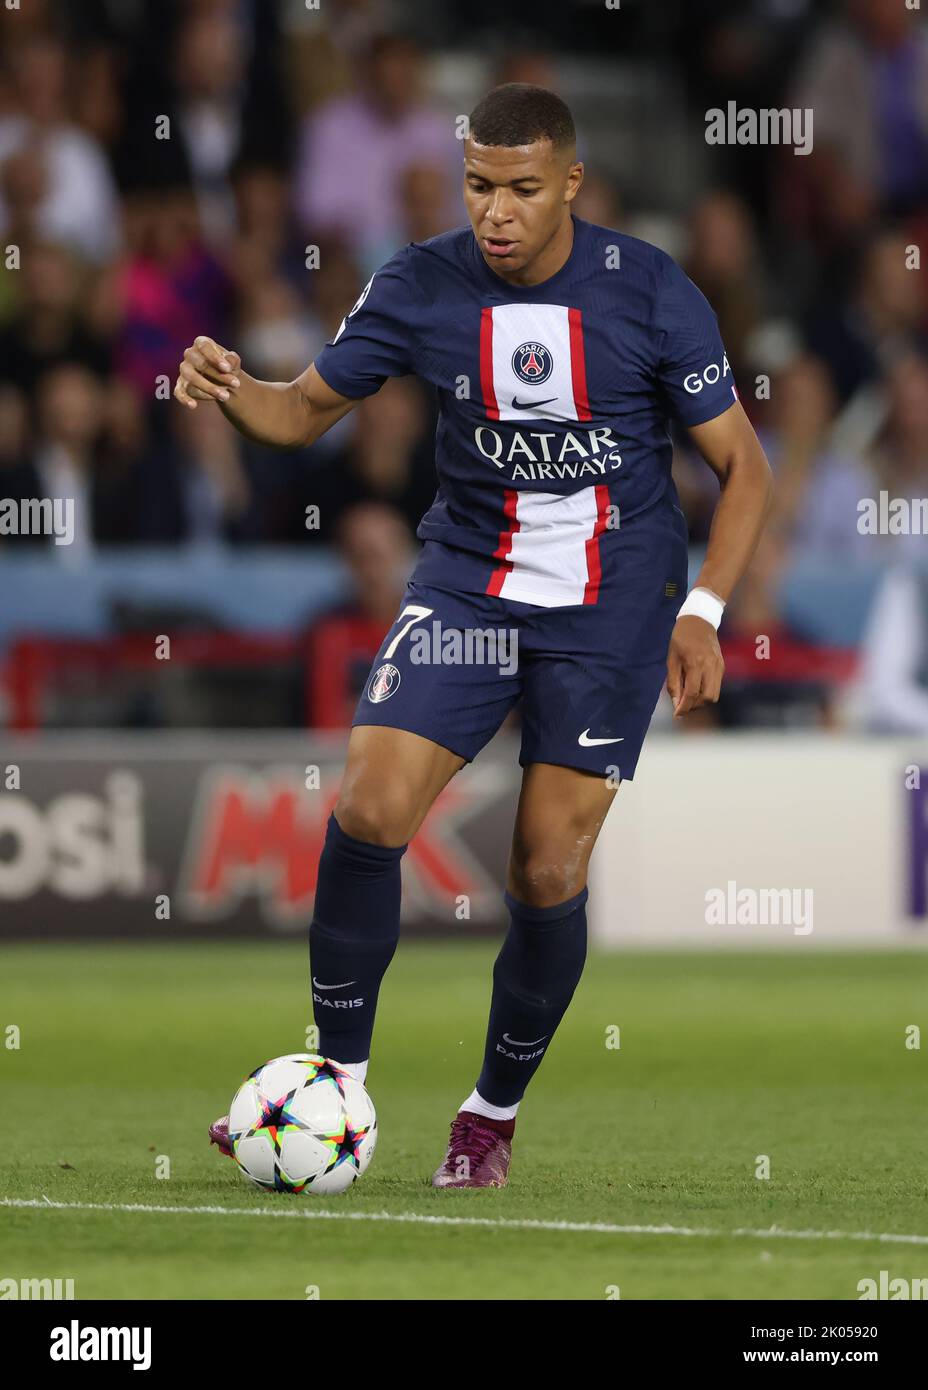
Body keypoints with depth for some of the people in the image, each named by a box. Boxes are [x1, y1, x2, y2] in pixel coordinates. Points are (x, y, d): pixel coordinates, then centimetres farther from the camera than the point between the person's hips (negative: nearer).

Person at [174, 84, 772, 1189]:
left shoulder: (649, 294, -11)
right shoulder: (420, 287, -6)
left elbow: (742, 466, -2)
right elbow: (308, 410, 6)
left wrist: (703, 611, -13)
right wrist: (230, 391, -17)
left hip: (611, 608, -2)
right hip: (466, 585, 2)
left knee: (548, 873, -3)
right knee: (370, 808, -17)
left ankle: (493, 1116, 17)